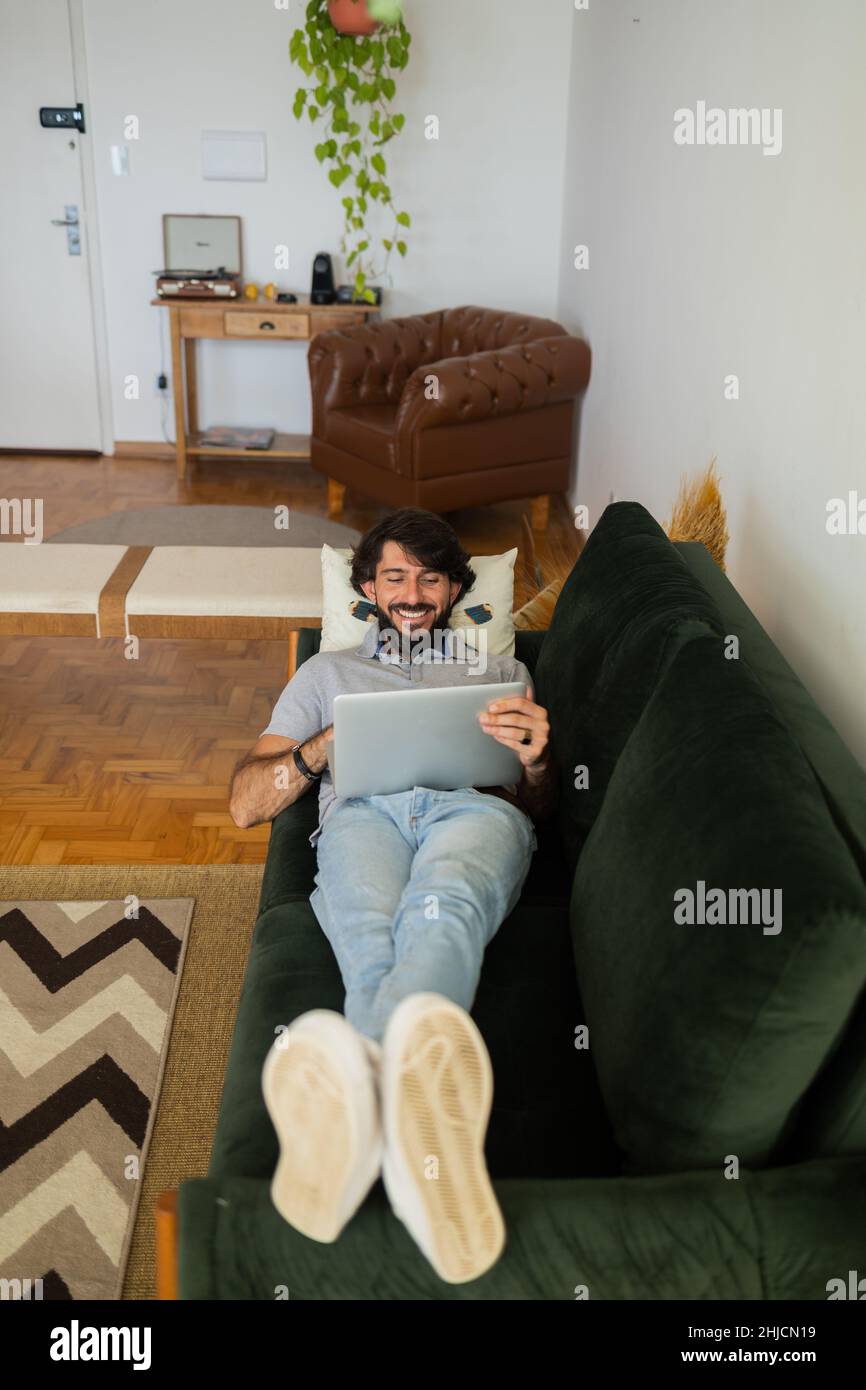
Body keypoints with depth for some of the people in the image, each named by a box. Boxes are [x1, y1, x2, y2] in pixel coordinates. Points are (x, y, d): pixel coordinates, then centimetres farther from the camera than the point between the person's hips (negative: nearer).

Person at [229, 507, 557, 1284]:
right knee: (374, 933, -40)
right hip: (364, 811, 1)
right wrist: (325, 744, 3)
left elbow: (542, 808, 24)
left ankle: (360, 1092, -72)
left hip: (476, 806, -1)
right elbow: (247, 805, 25)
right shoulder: (329, 673, 35)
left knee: (441, 909, -42)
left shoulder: (500, 669, 36)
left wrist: (535, 761, -2)